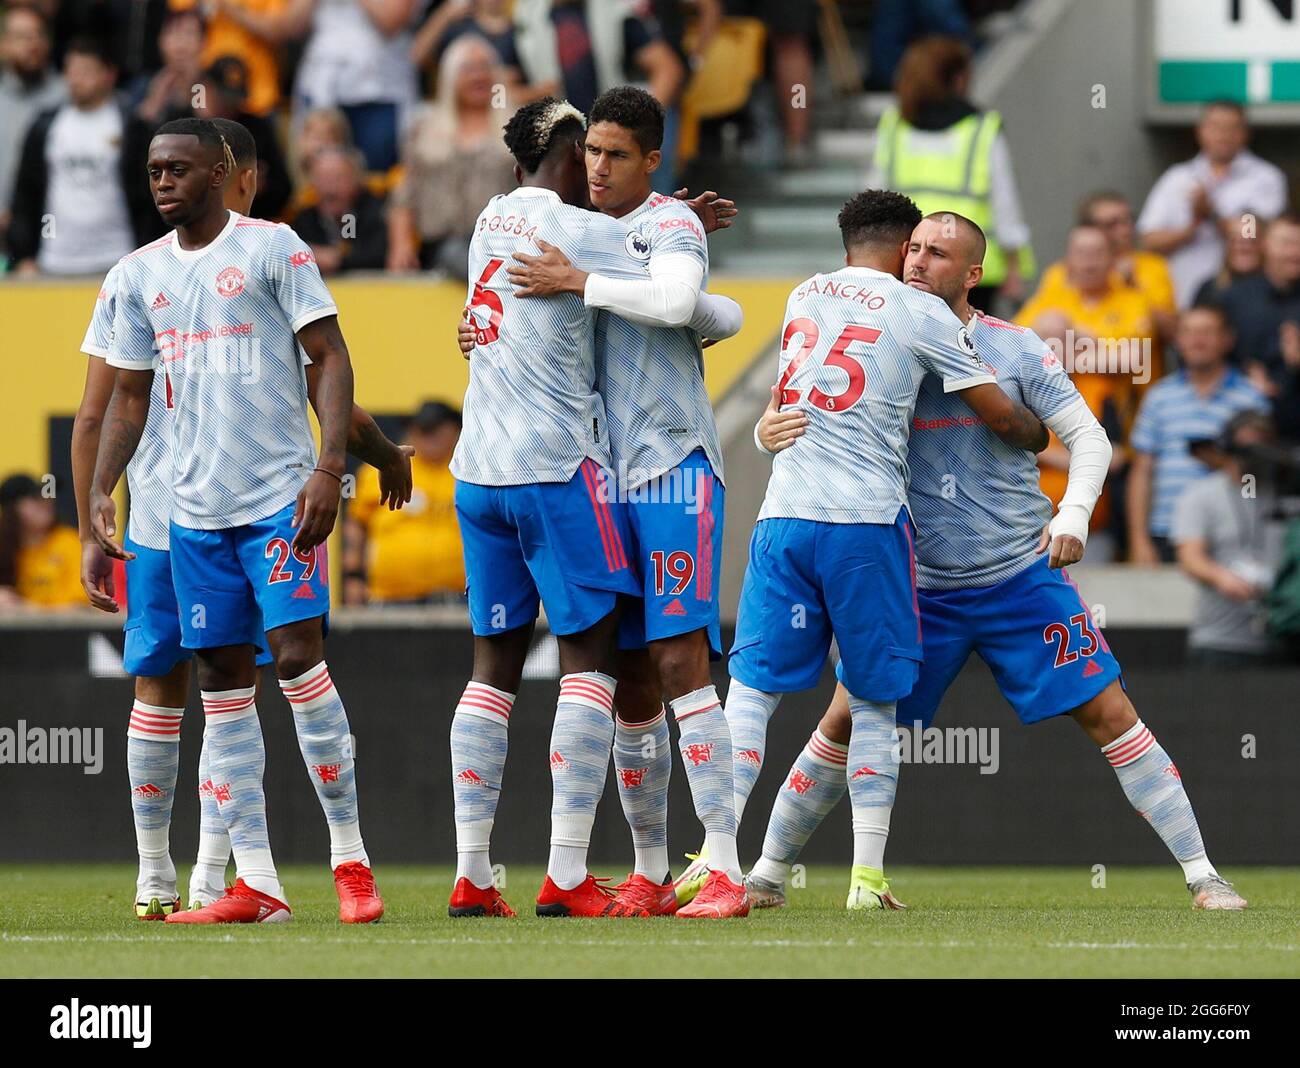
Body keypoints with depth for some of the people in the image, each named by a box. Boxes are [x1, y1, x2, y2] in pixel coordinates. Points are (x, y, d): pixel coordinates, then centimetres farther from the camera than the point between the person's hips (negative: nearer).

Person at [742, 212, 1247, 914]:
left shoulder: (1015, 349, -3)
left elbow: (1088, 436, -1)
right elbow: (803, 426, 3)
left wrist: (1074, 514, -19)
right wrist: (771, 434, -21)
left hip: (1023, 578, -1)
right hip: (919, 586, 1)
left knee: (1109, 715, -6)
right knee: (847, 722, 0)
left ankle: (1202, 875, -1)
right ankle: (766, 876, 13)